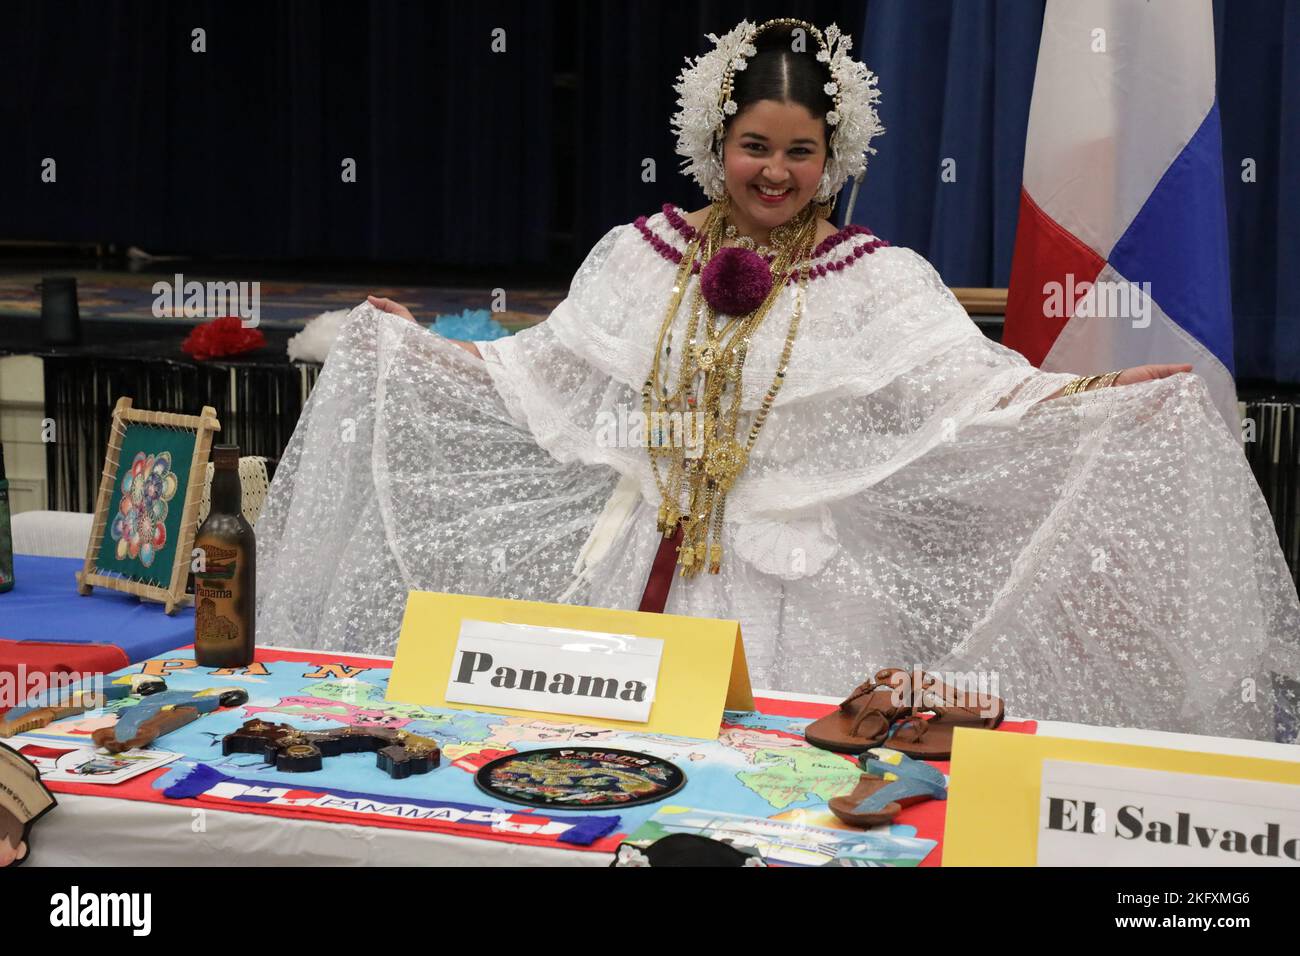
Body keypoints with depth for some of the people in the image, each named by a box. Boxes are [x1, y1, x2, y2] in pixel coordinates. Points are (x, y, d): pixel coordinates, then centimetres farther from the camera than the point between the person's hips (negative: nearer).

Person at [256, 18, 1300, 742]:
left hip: (790, 582, -2)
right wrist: (409, 343, 11)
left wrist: (1098, 395, -25)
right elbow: (541, 375, 11)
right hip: (639, 567, 3)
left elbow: (970, 385, -11)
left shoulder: (875, 278, -2)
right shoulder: (644, 254, 6)